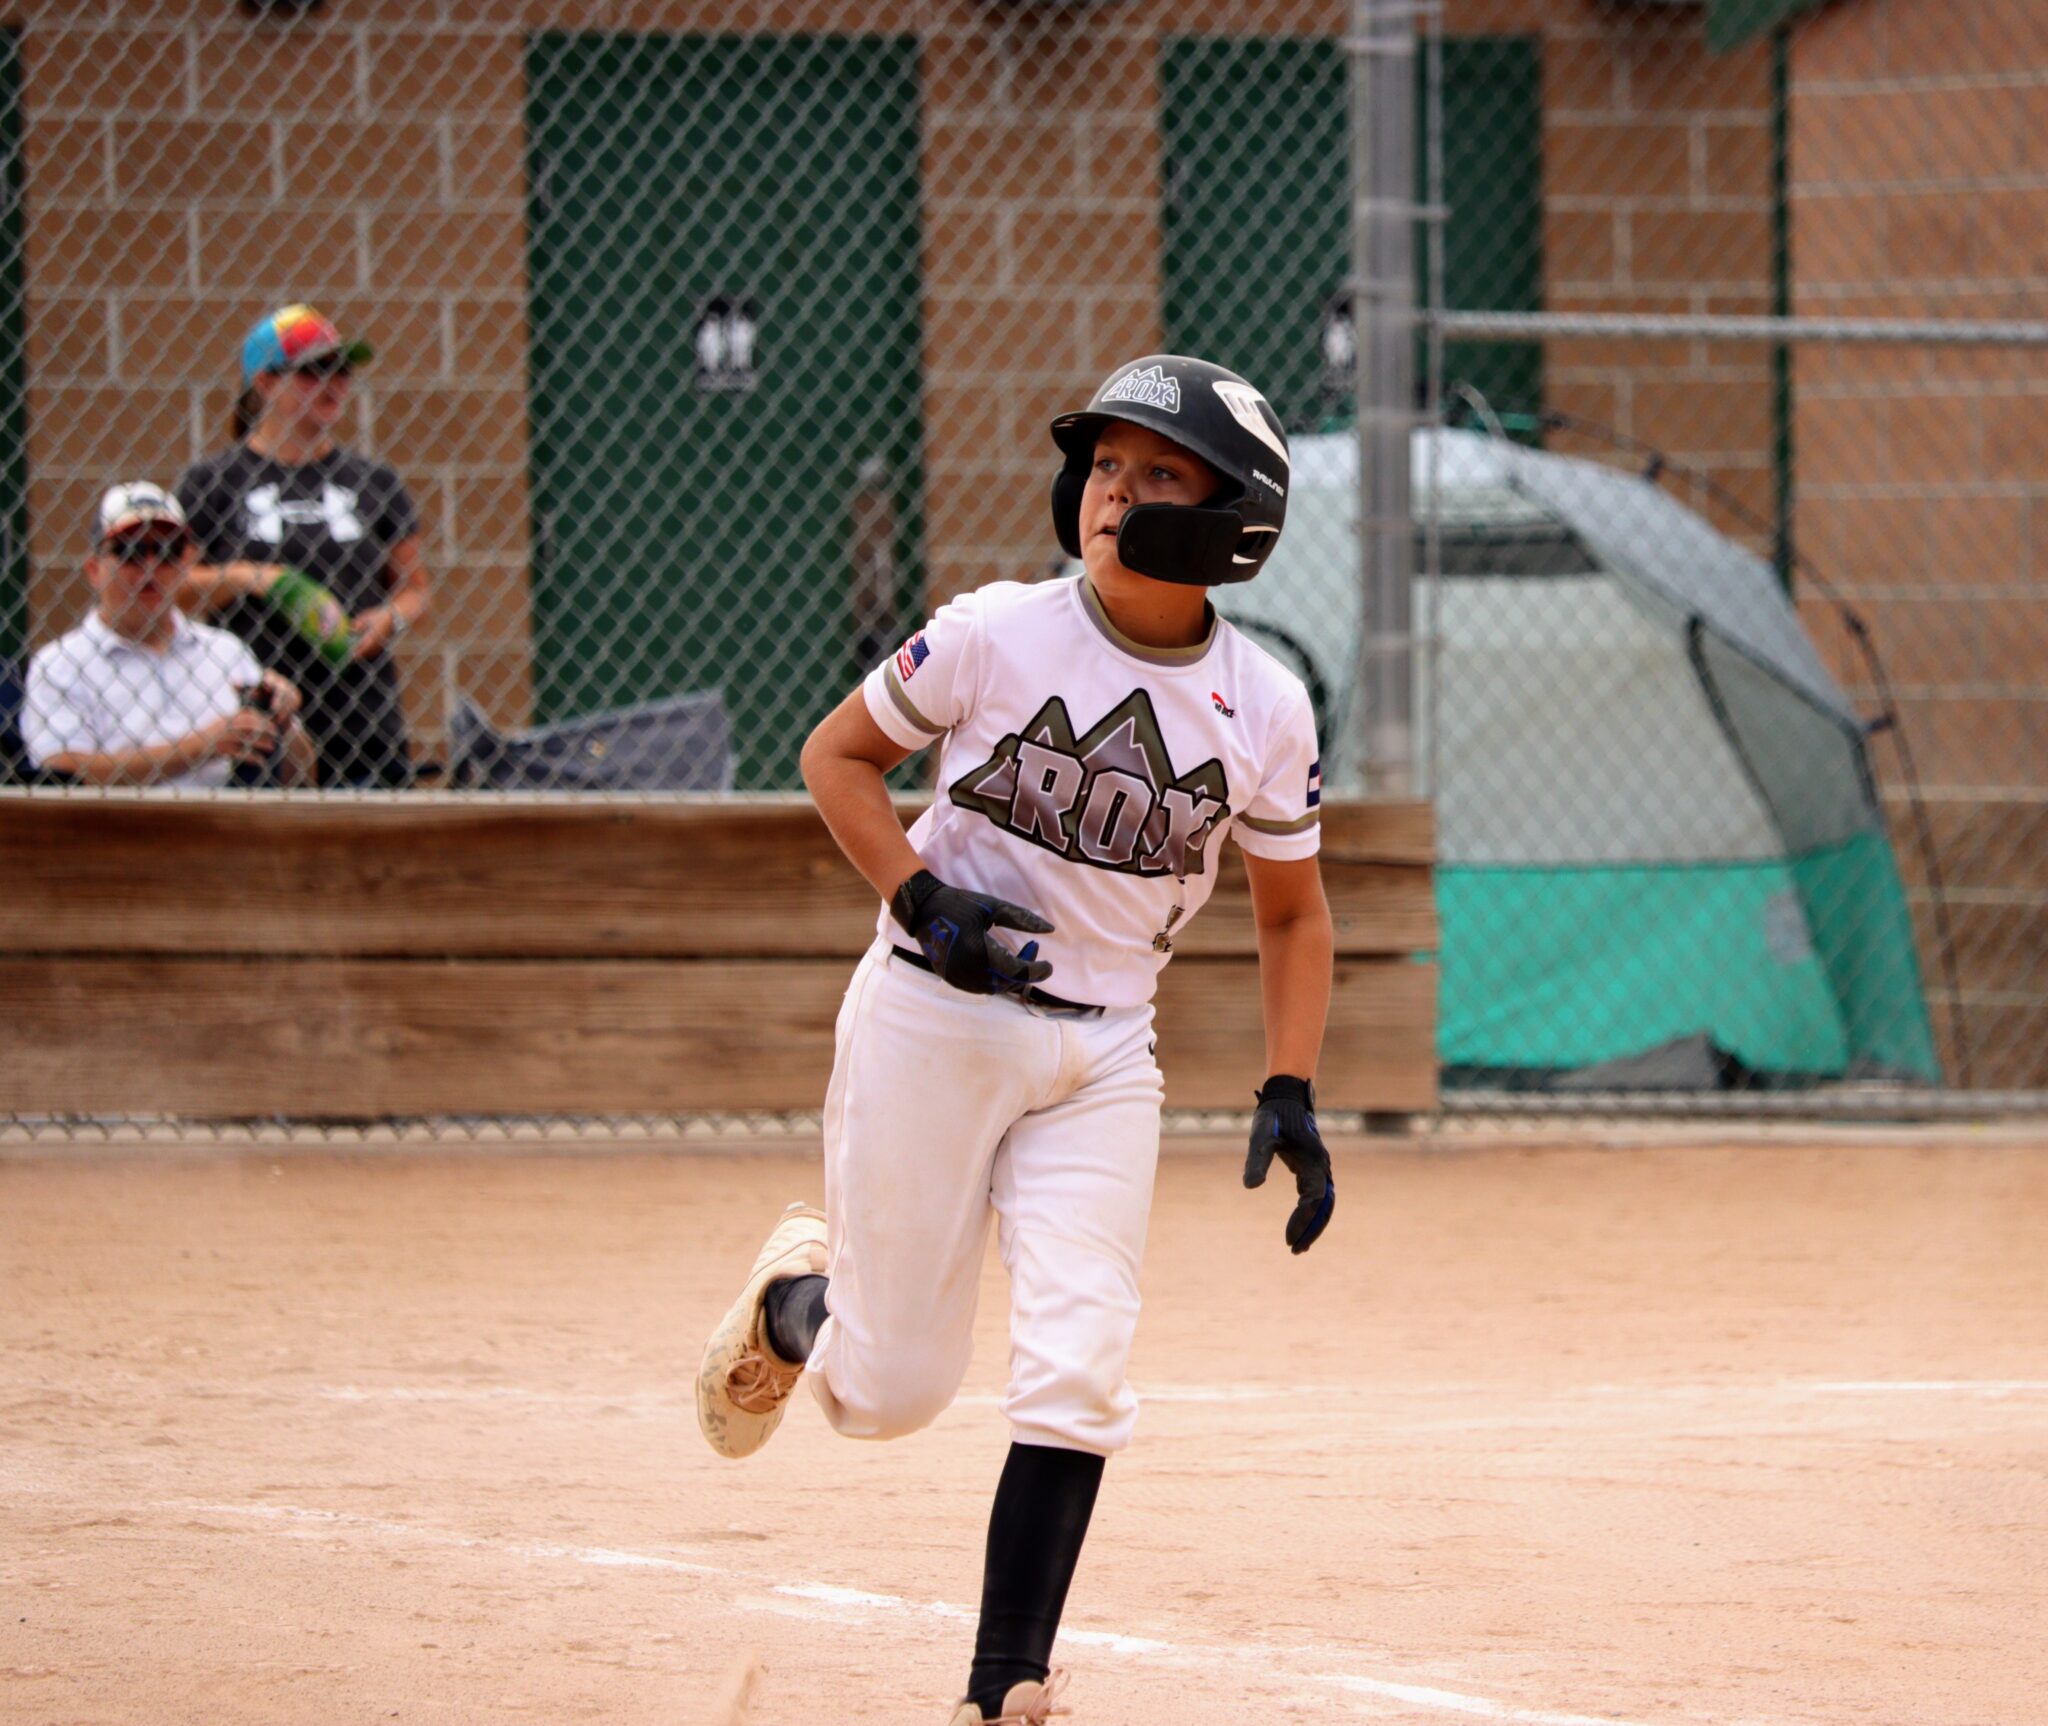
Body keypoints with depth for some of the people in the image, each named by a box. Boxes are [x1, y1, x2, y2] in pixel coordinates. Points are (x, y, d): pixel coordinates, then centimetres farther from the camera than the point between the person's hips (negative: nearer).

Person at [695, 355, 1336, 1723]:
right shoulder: (997, 634, -10)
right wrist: (924, 901, -14)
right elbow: (838, 755, 2)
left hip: (1102, 1058, 2)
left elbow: (1292, 910, 9)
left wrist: (1291, 1095, -2)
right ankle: (797, 1299, 38)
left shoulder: (1265, 709, -3)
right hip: (931, 1020, -2)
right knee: (894, 1392, 2)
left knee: (1077, 1377, -12)